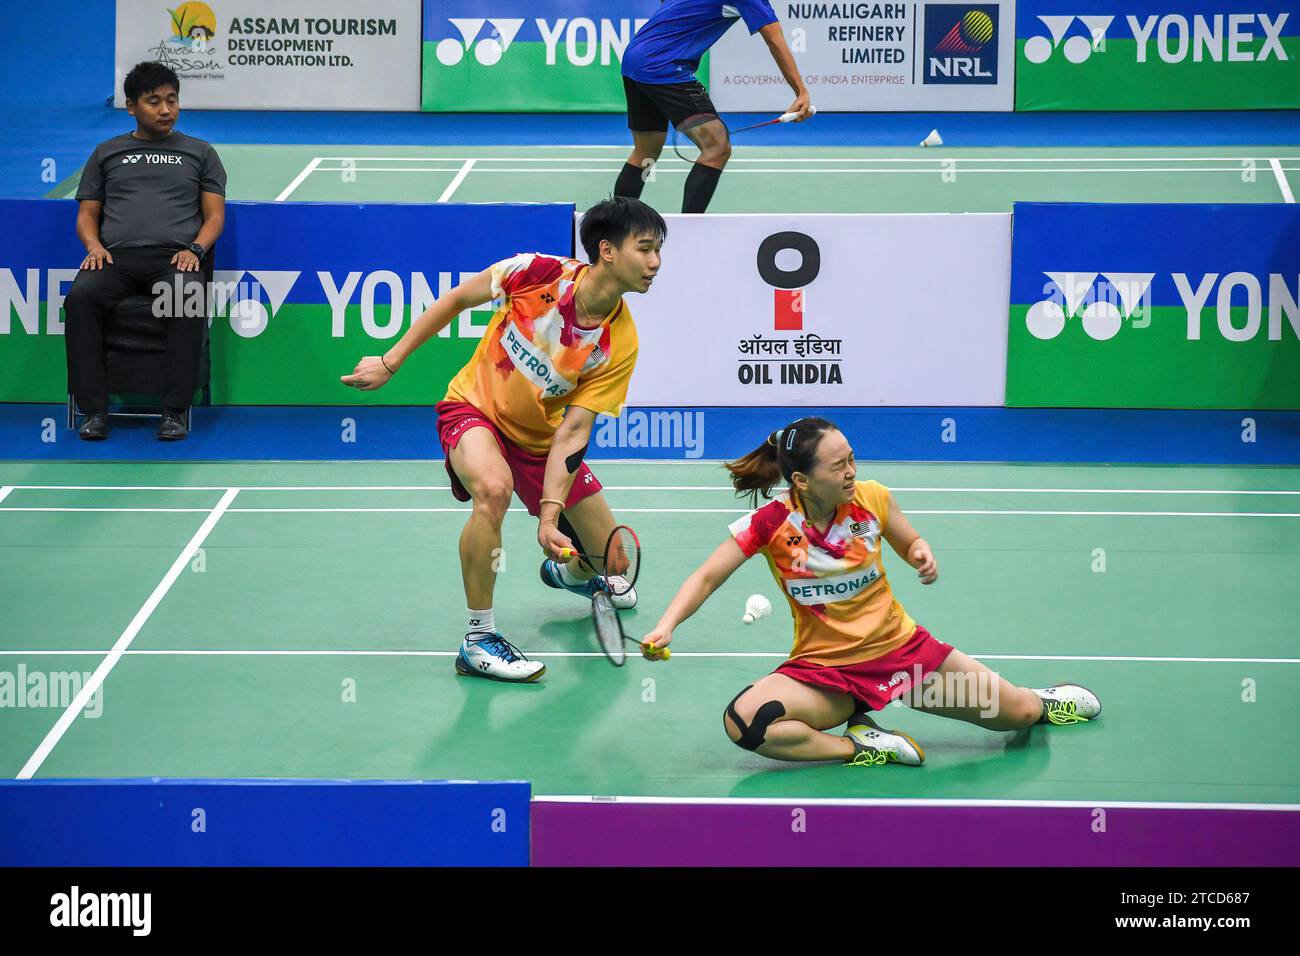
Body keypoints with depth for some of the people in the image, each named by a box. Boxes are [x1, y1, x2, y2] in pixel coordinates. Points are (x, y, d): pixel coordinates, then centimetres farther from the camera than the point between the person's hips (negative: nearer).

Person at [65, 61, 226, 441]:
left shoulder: (200, 153, 20)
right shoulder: (107, 153, 23)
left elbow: (215, 214, 12)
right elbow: (87, 214, 19)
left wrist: (194, 249, -9)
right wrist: (94, 245, -4)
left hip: (175, 257, -1)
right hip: (117, 256, 1)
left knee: (188, 300, -38)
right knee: (81, 297, -34)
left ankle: (175, 411, -35)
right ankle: (95, 410, -31)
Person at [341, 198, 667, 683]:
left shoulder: (620, 345, -19)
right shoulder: (538, 272, -24)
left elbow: (572, 431, -18)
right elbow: (457, 299, -8)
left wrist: (549, 515, -28)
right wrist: (390, 361, -5)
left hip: (540, 437, 4)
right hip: (474, 408, -3)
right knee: (494, 488, -37)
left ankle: (566, 572, 46)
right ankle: (479, 638, -23)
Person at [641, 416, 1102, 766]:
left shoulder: (871, 498, -11)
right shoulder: (771, 522, -16)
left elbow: (911, 543, 9)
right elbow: (707, 577, -12)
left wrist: (923, 555, -15)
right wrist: (666, 626, -29)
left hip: (899, 645, 2)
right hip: (822, 667, -1)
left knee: (1014, 712, -1)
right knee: (743, 721, -30)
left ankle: (1043, 702, 39)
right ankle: (858, 747, -14)